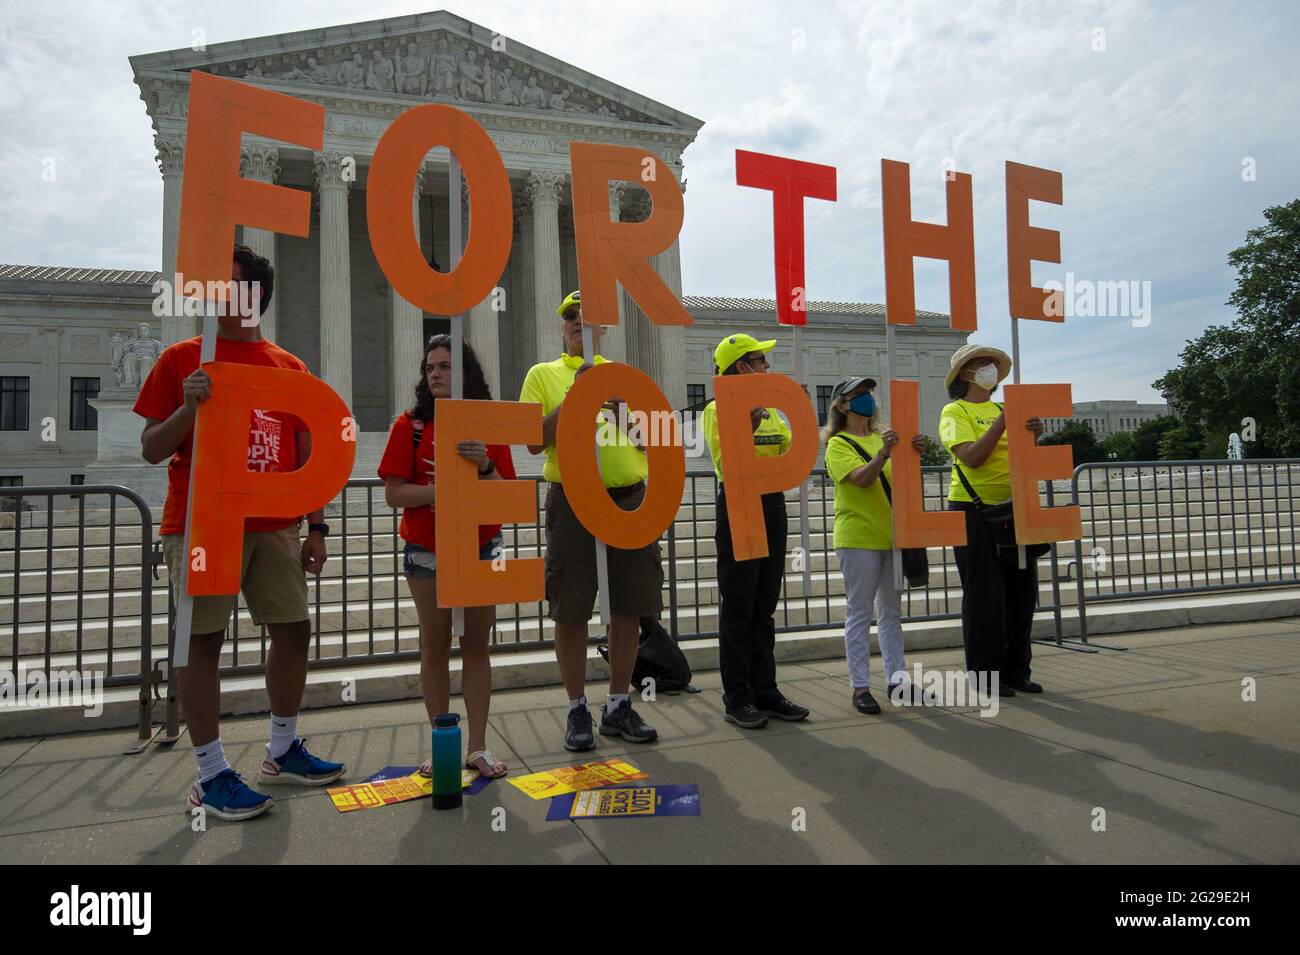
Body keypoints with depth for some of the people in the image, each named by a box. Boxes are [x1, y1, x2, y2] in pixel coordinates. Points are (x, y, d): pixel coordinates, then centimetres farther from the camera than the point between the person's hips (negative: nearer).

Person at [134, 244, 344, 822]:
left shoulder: (289, 367, 10)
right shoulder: (183, 358, 2)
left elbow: (305, 456, 11)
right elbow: (152, 450, 1)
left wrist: (316, 526, 7)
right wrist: (188, 407, -18)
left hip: (274, 525, 4)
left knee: (293, 629, 6)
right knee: (203, 642, -1)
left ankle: (283, 752, 23)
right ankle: (210, 777, 11)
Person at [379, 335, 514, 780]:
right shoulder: (411, 425, -3)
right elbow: (394, 494, -10)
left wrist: (484, 467, -22)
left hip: (482, 549, 1)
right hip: (427, 551, -1)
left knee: (477, 644, 4)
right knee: (436, 647, 6)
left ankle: (478, 747, 11)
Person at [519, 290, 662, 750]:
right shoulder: (544, 374, 7)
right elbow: (534, 441, -4)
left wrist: (624, 406, -7)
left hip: (630, 500, 3)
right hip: (573, 502, -2)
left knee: (628, 609, 6)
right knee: (570, 612, 1)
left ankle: (618, 706, 20)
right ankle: (577, 709, 16)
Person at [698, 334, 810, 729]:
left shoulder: (771, 410, 15)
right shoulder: (718, 410, -5)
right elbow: (726, 465, -16)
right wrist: (746, 428, -26)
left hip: (773, 506, 7)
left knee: (764, 607, 10)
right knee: (738, 607, -2)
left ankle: (765, 691, 18)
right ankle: (737, 699, 5)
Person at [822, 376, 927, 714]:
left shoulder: (881, 438, 14)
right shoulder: (838, 444, -3)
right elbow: (862, 478, -18)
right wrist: (884, 452, -33)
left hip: (891, 534, 6)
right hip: (858, 537, -6)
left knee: (891, 611, 10)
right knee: (859, 613, -3)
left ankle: (897, 679, 17)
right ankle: (860, 686, 1)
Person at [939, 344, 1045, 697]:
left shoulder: (1003, 409, 15)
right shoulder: (955, 412, -3)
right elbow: (972, 457, -17)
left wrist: (1034, 434, -10)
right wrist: (1003, 421, -19)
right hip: (974, 511, -6)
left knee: (1022, 591, 9)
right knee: (984, 596, -2)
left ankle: (1016, 670, 21)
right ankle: (985, 674, 8)